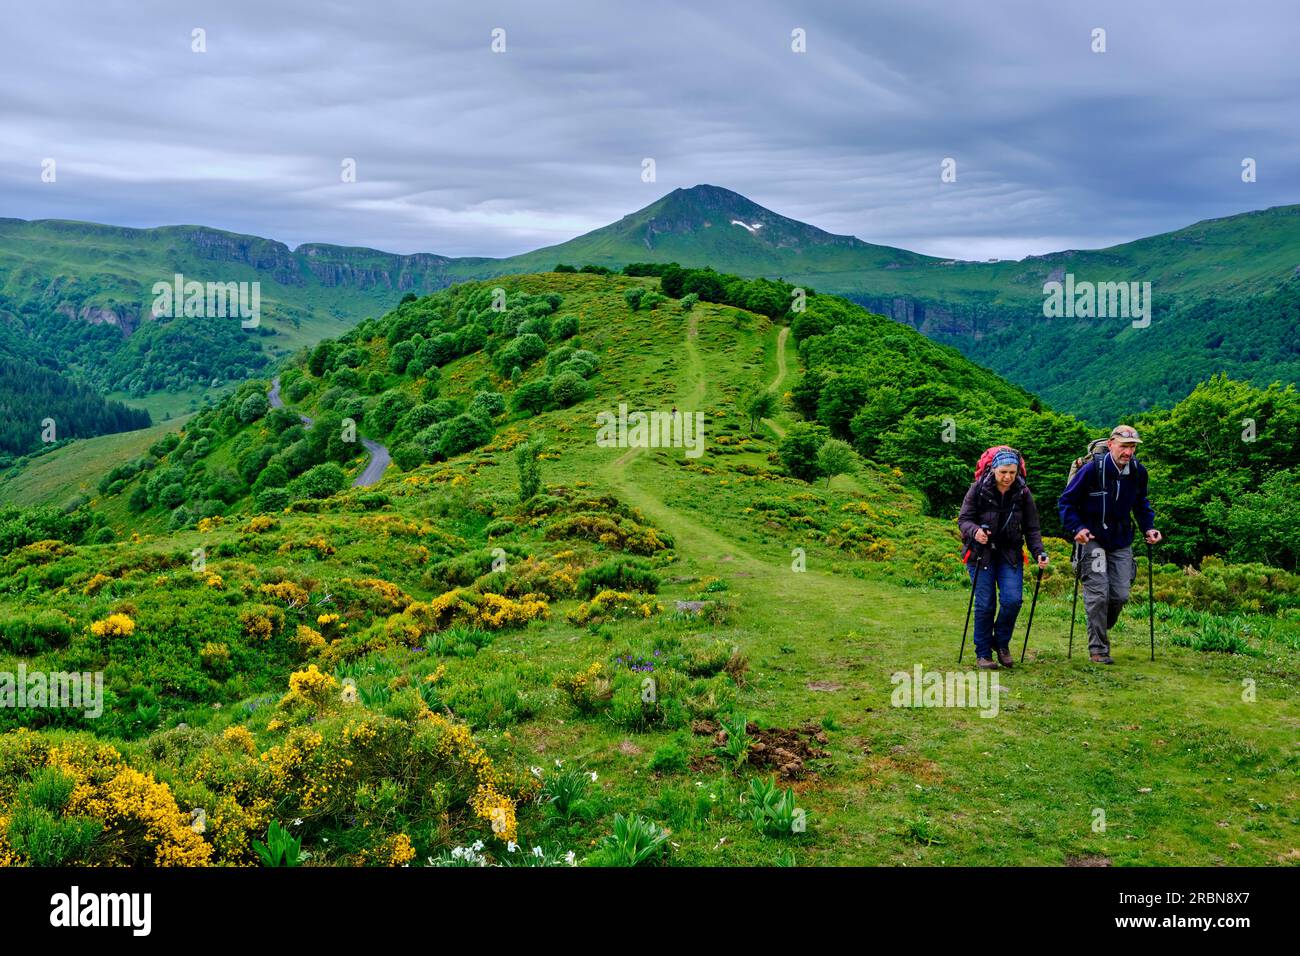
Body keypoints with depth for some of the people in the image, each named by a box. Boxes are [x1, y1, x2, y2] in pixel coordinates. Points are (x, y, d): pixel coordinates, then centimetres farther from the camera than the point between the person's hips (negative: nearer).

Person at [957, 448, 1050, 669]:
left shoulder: (1023, 493, -3)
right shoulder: (978, 489, -10)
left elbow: (1032, 528, 0)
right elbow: (963, 519, -8)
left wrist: (1039, 552, -15)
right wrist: (975, 532, -30)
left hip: (1010, 554, 2)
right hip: (981, 553, -2)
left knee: (1013, 600, -10)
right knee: (985, 604, -3)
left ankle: (1002, 643, 15)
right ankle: (983, 653, 12)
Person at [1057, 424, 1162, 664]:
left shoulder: (1138, 472, -2)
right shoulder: (1092, 469, -16)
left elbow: (1141, 503, 19)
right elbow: (1066, 502, -8)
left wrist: (1148, 527, 6)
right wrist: (1077, 528, -22)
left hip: (1121, 543, 4)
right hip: (1092, 539, -4)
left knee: (1121, 595, 1)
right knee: (1098, 594, -10)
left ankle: (1101, 630, 29)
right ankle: (1098, 648, 0)